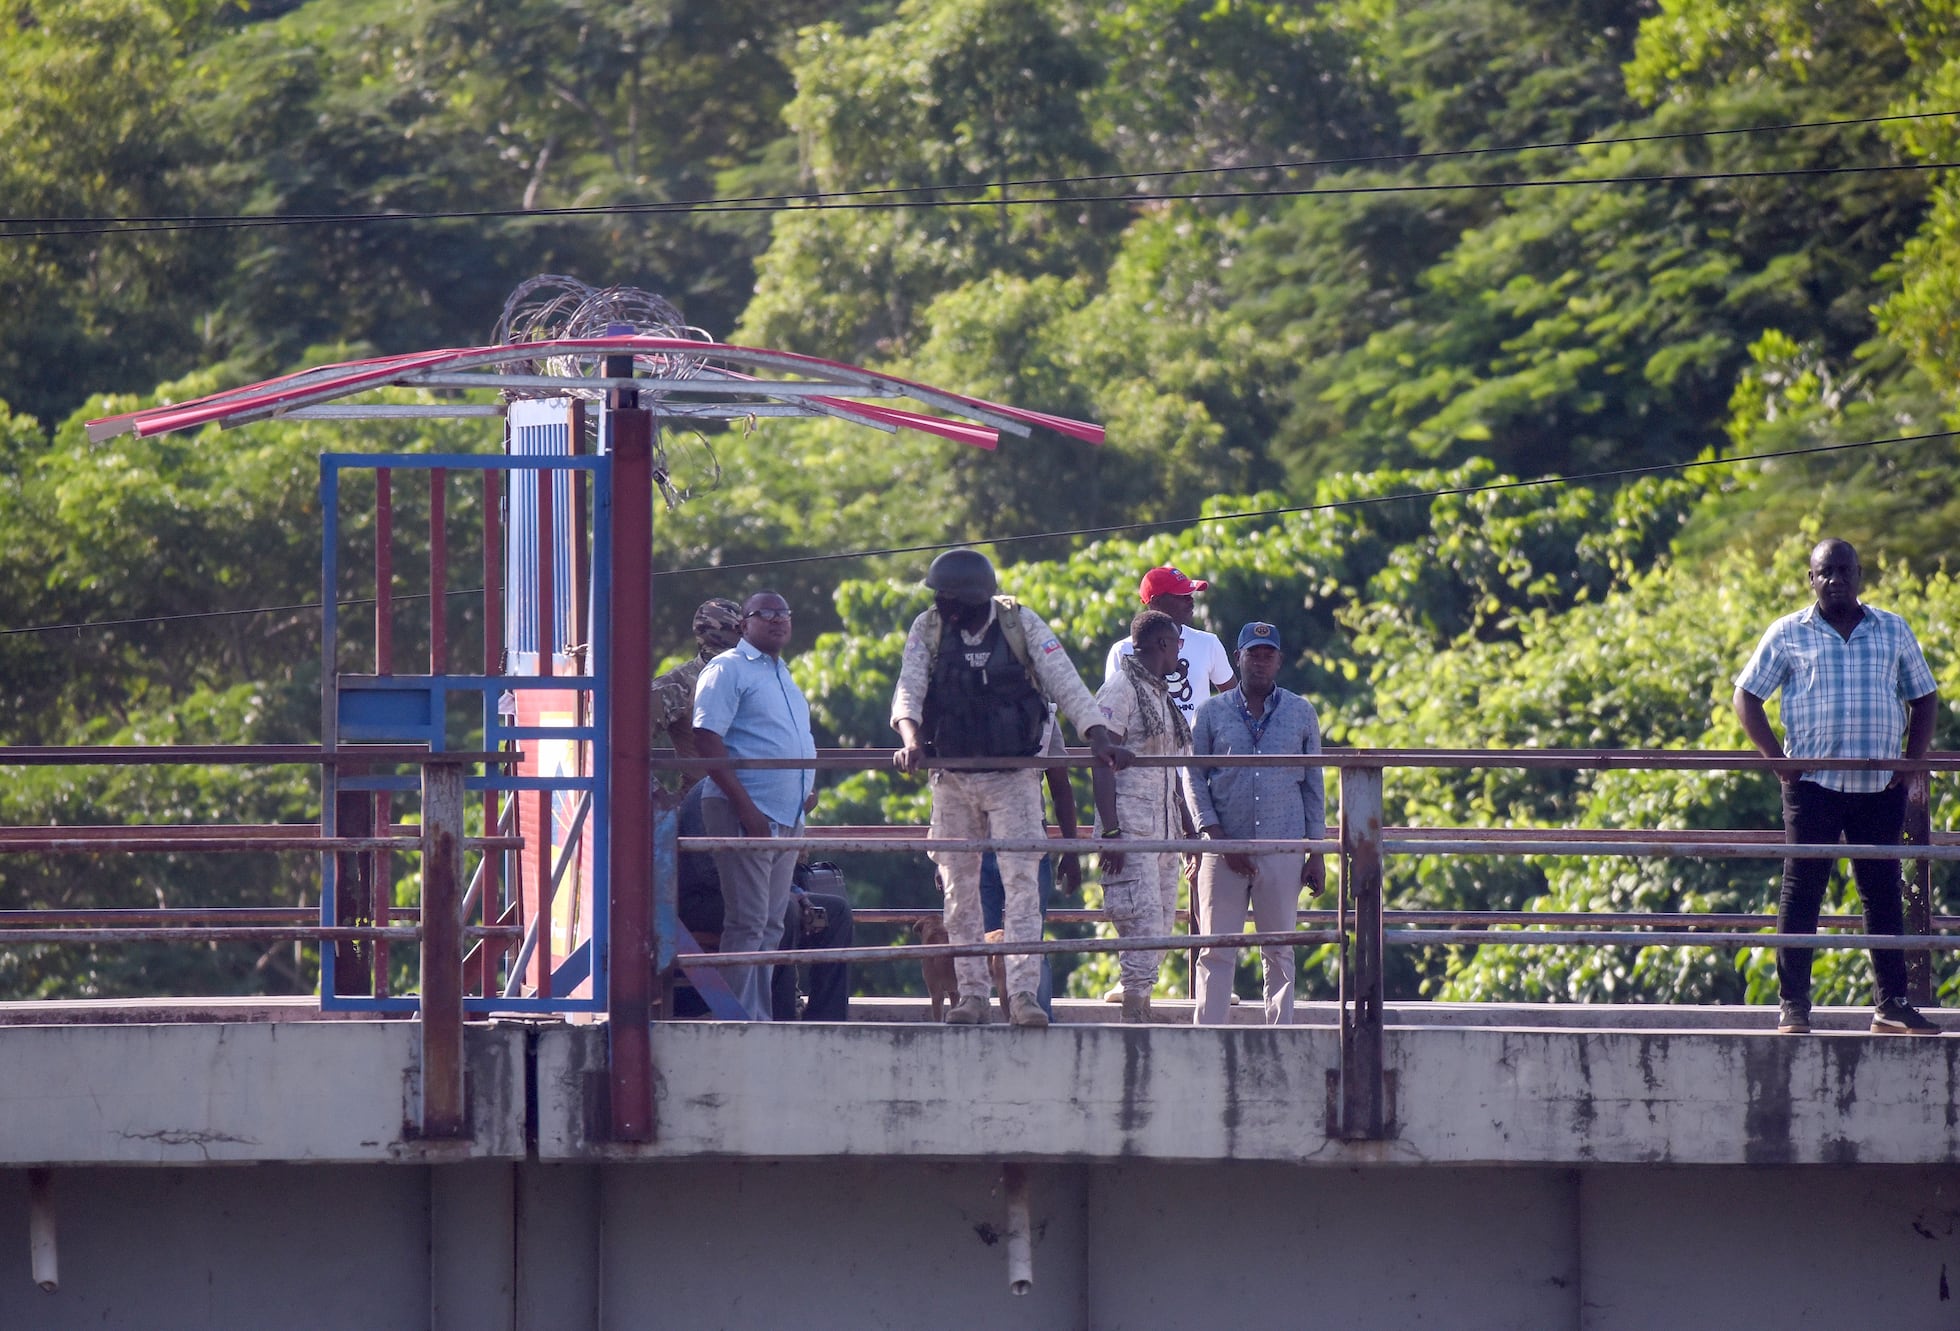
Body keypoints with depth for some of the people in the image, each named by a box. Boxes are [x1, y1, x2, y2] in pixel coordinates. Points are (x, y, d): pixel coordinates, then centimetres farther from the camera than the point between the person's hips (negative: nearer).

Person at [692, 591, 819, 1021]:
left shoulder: (783, 676, 22)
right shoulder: (727, 669, -5)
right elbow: (706, 741, -15)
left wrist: (810, 788, 14)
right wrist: (745, 807, -19)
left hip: (788, 817, 8)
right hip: (746, 814, -8)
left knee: (771, 924, 8)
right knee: (748, 922, -11)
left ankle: (760, 1020, 10)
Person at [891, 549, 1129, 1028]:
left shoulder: (1021, 624, -6)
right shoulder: (928, 629, -2)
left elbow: (1063, 682, -8)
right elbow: (909, 689, -11)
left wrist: (1098, 738, -21)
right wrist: (910, 737, -31)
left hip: (1013, 777, -2)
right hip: (953, 780, 2)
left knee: (1021, 880, -13)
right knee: (959, 889, 4)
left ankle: (1022, 992, -19)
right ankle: (972, 993, 11)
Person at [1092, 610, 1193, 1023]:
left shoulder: (1163, 697, 19)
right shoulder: (1121, 691, -7)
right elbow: (1102, 766, -13)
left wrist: (1187, 830, 23)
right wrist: (1110, 833, -20)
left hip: (1162, 831, 9)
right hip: (1130, 829, -9)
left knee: (1160, 931, 5)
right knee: (1143, 928, -15)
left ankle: (1141, 1015, 6)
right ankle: (1134, 1018, -16)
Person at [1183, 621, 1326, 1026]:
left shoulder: (1302, 713, 11)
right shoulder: (1212, 712, 8)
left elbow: (1314, 785, 12)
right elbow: (1193, 777, 5)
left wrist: (1317, 852, 6)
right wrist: (1217, 838, -7)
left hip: (1283, 850, 1)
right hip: (1225, 850, -1)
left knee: (1279, 953, 2)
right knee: (1216, 951, -3)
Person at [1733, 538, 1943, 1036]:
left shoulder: (1893, 631, 11)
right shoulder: (1788, 634, 5)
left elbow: (1923, 697, 17)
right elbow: (1747, 696, 7)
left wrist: (1914, 764, 5)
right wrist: (1776, 759, -4)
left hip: (1880, 787, 2)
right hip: (1813, 785, -2)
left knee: (1883, 893, 5)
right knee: (1801, 892, -3)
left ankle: (1892, 1005, 10)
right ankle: (1793, 1005, 0)